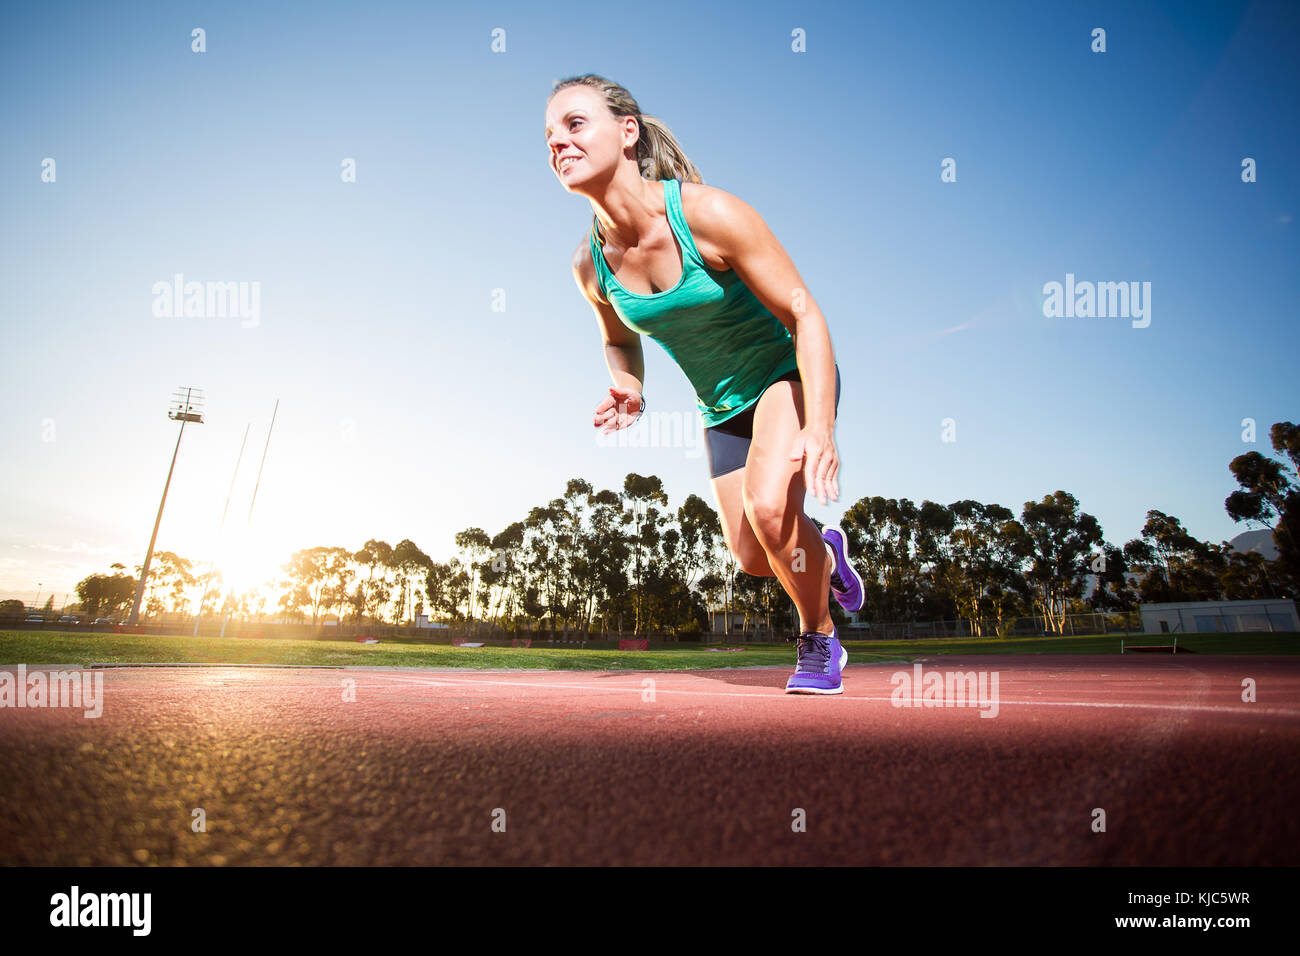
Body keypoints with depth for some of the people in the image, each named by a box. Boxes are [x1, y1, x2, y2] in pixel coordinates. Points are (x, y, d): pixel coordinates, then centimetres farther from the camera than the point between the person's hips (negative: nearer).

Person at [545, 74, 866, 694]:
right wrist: (627, 388, -16)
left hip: (789, 372, -5)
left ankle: (819, 640, 2)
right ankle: (823, 554, 44)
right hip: (722, 408, 5)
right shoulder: (591, 264, -13)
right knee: (753, 558, 6)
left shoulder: (709, 213, -28)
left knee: (768, 505, -28)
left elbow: (803, 313, -25)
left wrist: (818, 428, -35)